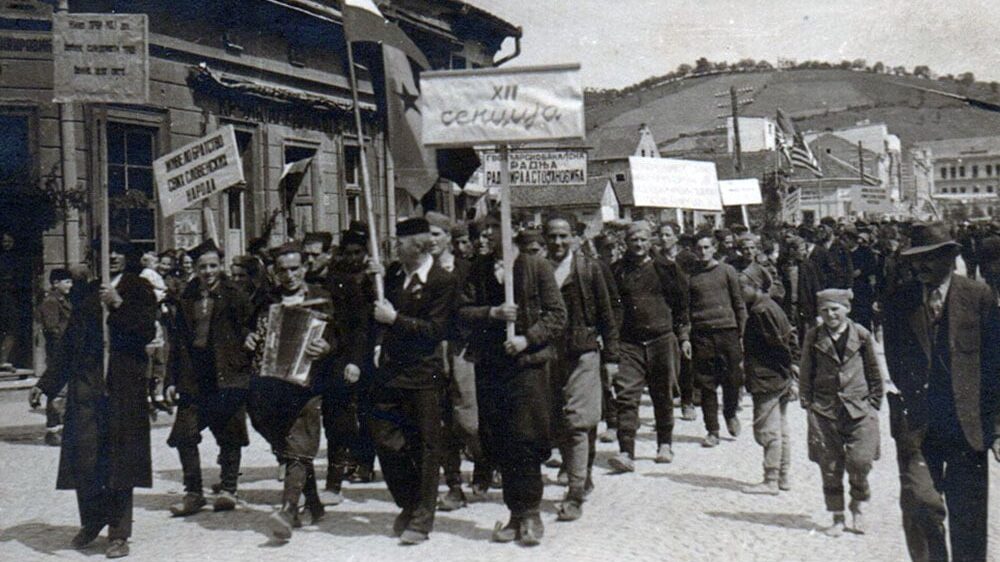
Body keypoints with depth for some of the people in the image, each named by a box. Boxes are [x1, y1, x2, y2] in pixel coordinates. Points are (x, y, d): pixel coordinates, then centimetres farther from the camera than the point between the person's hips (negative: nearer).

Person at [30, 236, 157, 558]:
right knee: (83, 455, -1)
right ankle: (92, 520, 20)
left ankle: (119, 532, 4)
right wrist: (47, 384, 18)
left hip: (124, 386, -3)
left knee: (119, 456, -3)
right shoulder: (88, 294, 16)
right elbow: (70, 345, 19)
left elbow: (147, 332, -7)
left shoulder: (138, 290, 6)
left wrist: (119, 304, -17)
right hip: (87, 384, 3)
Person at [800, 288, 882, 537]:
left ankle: (858, 508, 18)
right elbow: (805, 374, 9)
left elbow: (874, 372, 8)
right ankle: (837, 518, 17)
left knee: (860, 462, -8)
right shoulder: (813, 337, 3)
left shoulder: (861, 335, 1)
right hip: (824, 411, 1)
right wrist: (807, 403, 3)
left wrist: (873, 404, 4)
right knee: (830, 467, 3)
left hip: (859, 409, -1)